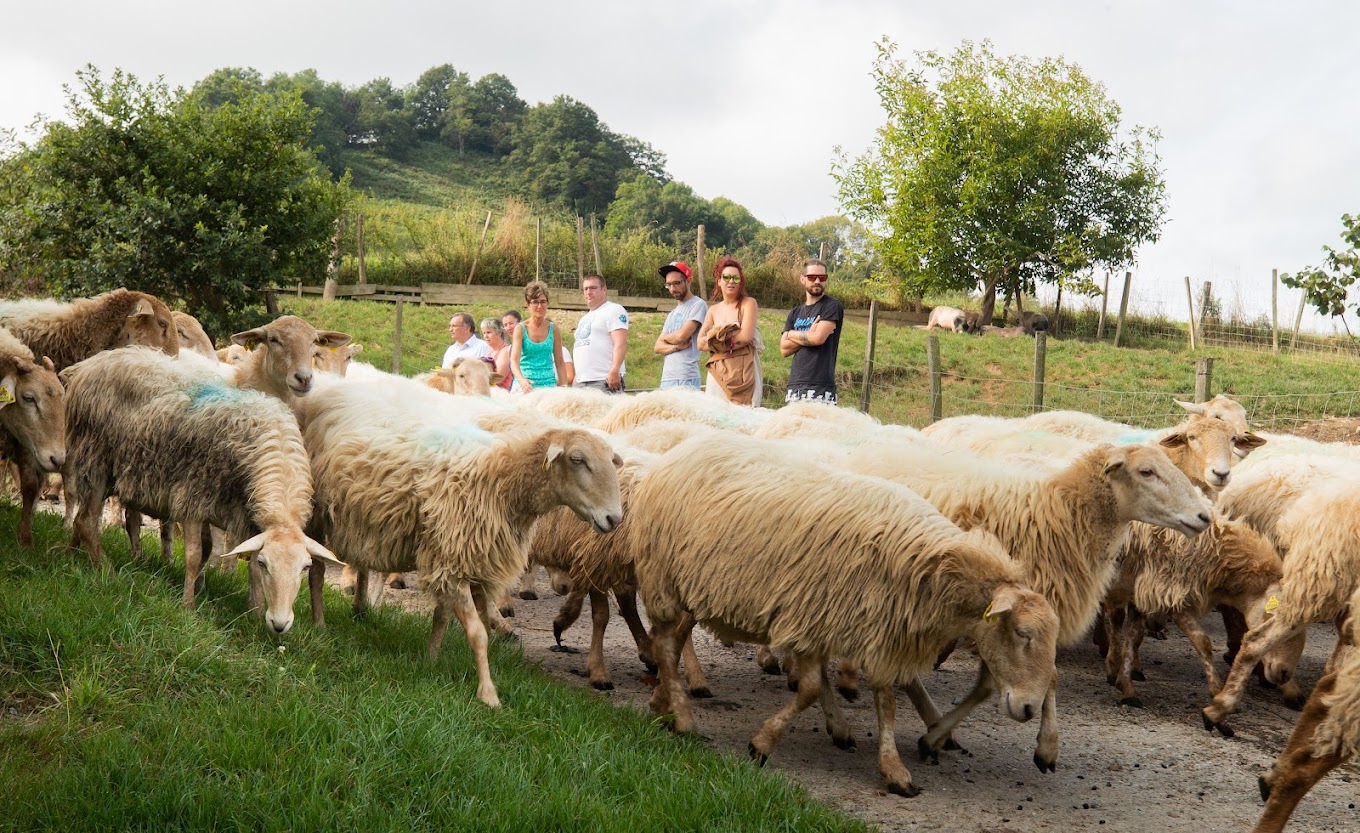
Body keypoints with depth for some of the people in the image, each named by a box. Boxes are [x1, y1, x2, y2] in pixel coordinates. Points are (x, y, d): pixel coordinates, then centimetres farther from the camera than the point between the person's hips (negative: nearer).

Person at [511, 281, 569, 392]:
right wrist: (521, 380, -29)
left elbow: (560, 363, 11)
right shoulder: (521, 329, 1)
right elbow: (514, 360, -10)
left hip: (549, 385, 2)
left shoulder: (553, 329, 8)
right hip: (526, 386, -2)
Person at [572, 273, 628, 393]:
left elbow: (621, 343, -13)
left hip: (604, 380, -9)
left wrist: (614, 371, -25)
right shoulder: (584, 319, 28)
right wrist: (576, 377, 20)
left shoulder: (613, 310, 0)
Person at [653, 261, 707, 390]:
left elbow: (682, 335, -12)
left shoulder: (698, 305, -1)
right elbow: (658, 347, 15)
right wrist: (676, 346, -6)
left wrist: (665, 337, 10)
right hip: (666, 378, 7)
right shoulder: (672, 314, 23)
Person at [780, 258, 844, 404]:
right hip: (795, 385, 5)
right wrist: (809, 336, -4)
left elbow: (818, 338, -10)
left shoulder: (832, 306, 3)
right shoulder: (795, 313, 20)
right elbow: (784, 349, 9)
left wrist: (792, 334, 6)